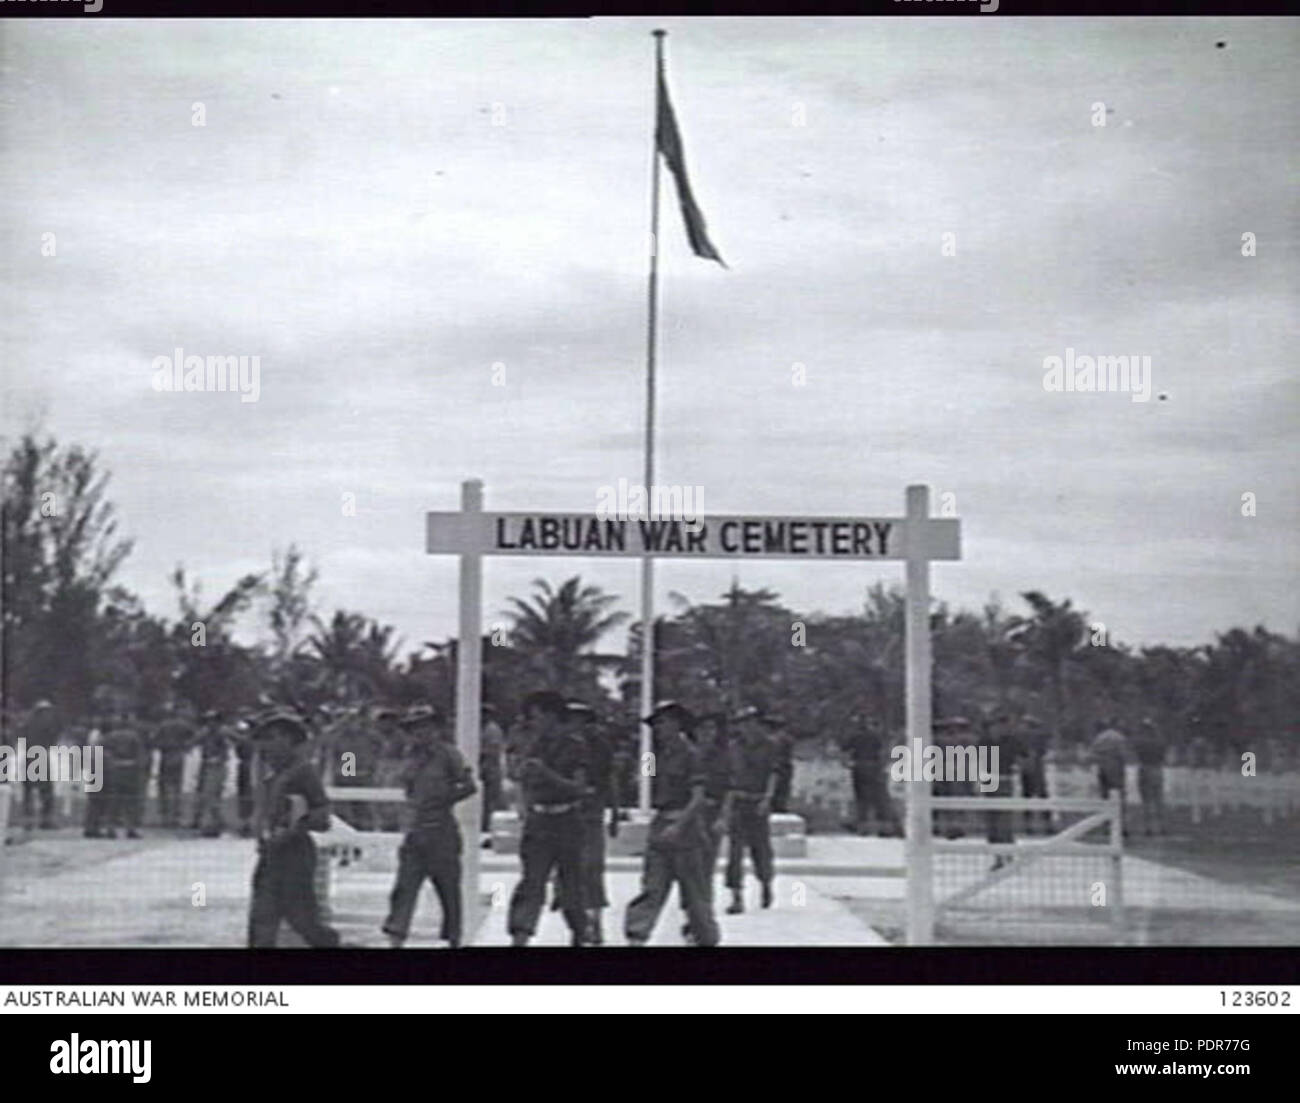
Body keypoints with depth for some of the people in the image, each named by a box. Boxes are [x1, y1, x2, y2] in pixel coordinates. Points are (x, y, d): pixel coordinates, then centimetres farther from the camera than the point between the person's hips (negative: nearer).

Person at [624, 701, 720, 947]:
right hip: (660, 824, 6)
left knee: (694, 888, 5)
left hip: (685, 826, -6)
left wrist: (678, 825, -25)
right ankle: (636, 936, -8)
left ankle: (707, 938, 19)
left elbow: (698, 797, -16)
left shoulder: (689, 754, -10)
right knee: (652, 886, -2)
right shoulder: (661, 754, 12)